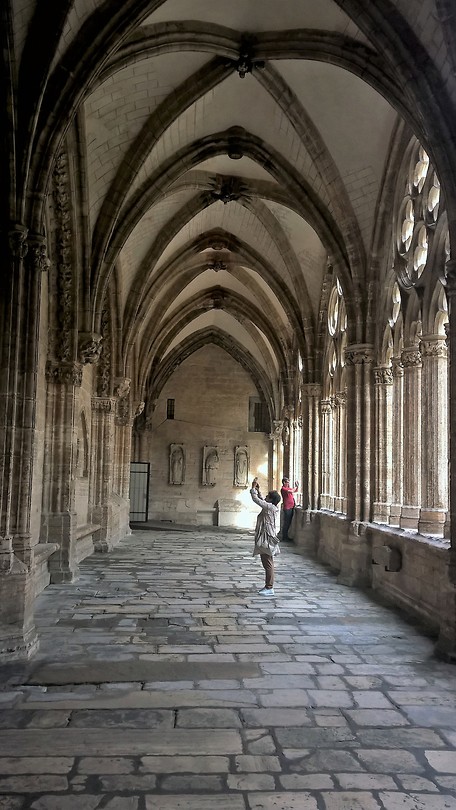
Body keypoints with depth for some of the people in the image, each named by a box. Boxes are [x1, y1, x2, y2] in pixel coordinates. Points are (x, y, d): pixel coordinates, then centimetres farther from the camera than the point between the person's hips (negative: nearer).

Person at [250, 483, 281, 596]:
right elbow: (261, 500, 28)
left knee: (268, 564, -6)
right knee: (267, 563, 15)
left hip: (267, 539, -10)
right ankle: (268, 586, 22)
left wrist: (253, 488, -3)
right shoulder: (270, 507, 11)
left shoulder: (270, 507, -16)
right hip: (265, 539, 10)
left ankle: (269, 588, -3)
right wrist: (256, 489, 22)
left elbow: (256, 499, -16)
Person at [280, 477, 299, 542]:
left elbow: (295, 490, 29)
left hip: (291, 507, 9)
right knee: (286, 523, -5)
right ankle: (284, 537, 0)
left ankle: (286, 536, 20)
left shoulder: (289, 488, 16)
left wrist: (297, 486, 10)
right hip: (287, 508, -9)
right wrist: (295, 486, -8)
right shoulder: (283, 489, -12)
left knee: (289, 522, 13)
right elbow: (291, 491, -24)